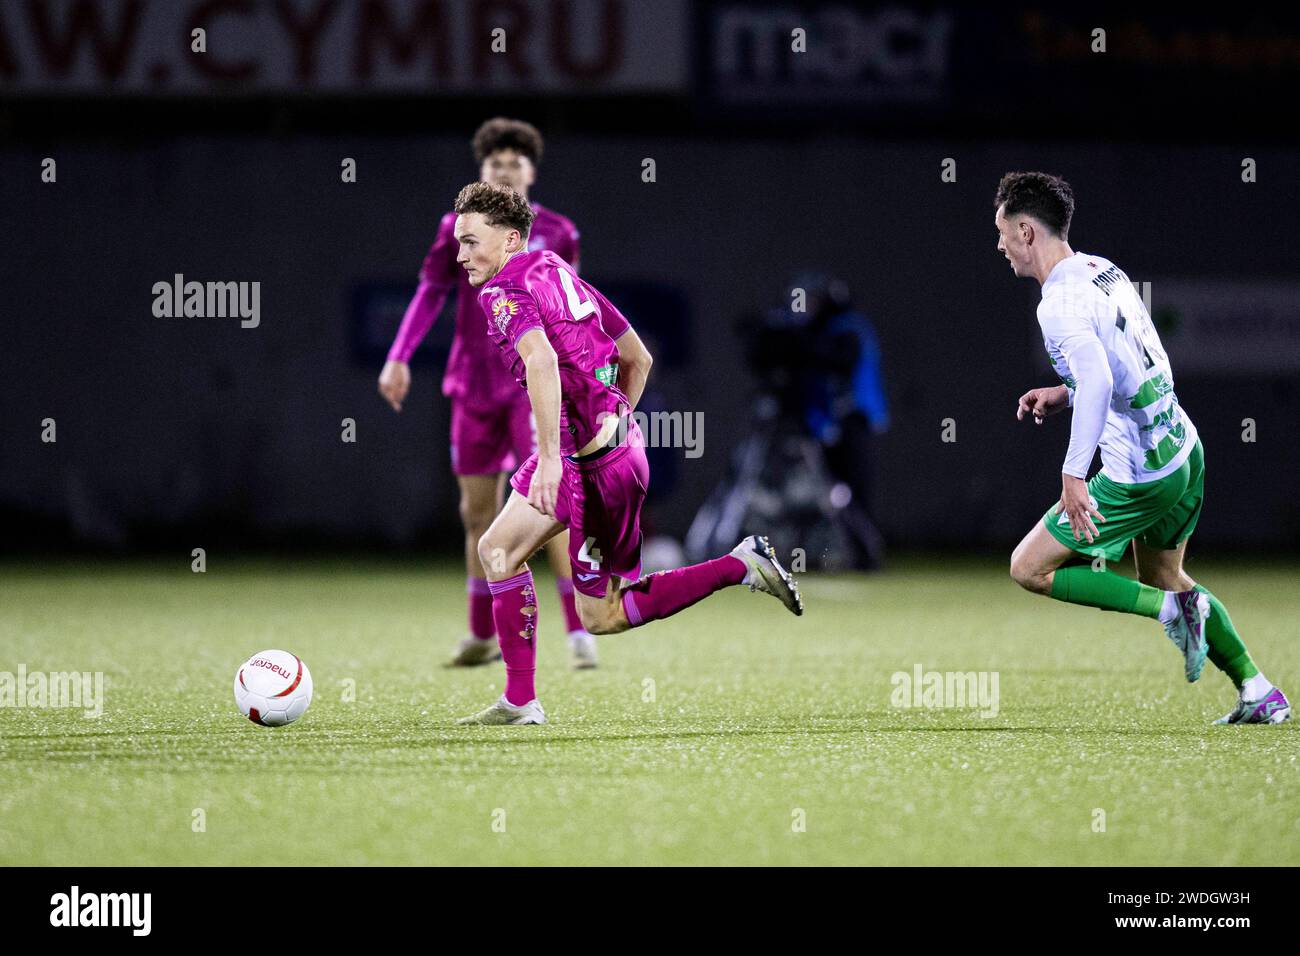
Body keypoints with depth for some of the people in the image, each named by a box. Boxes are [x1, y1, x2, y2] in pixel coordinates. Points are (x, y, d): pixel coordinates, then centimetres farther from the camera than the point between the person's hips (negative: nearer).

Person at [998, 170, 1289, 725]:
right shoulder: (1104, 270, 10)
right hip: (1183, 448, 9)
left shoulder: (1059, 304, -19)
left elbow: (1098, 379, -33)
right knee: (1164, 577, 26)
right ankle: (1259, 694, 22)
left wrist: (1073, 472, -33)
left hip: (1138, 475, -9)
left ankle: (1171, 611, -5)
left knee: (1029, 569, 1)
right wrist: (1064, 395, 16)